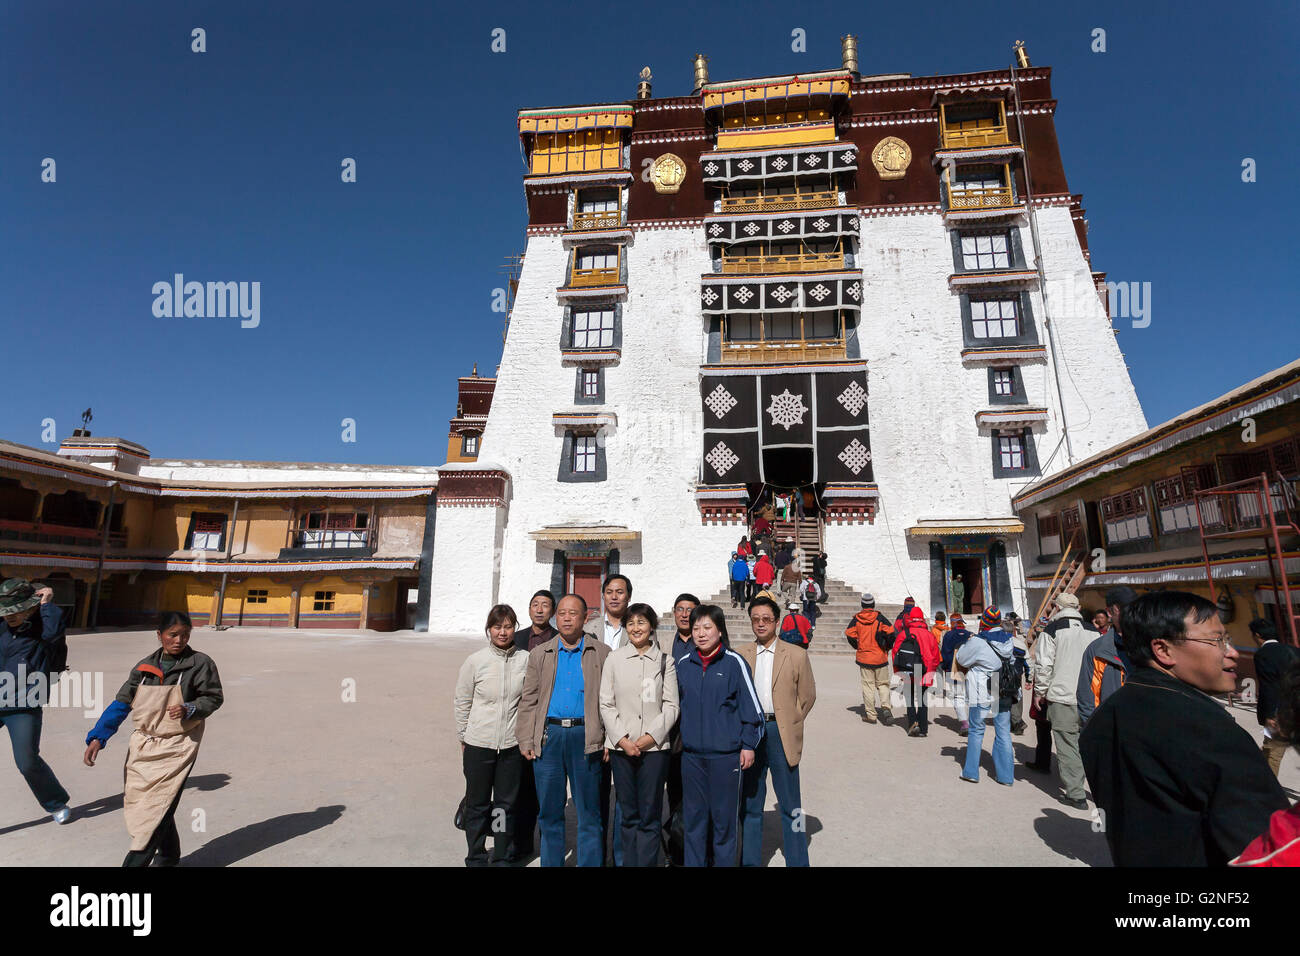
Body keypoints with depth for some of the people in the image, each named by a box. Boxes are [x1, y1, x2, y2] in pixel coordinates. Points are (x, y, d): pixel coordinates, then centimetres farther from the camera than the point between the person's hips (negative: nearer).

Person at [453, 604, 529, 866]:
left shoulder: (526, 660, -6)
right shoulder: (475, 661, -7)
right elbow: (462, 703, 3)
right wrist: (463, 740, 6)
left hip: (512, 745, 1)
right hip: (479, 744, -1)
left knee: (506, 805, 12)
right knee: (478, 805, 13)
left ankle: (502, 859, 29)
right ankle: (476, 859, 30)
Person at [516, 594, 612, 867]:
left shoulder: (601, 653, 4)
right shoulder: (539, 654, 10)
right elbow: (528, 700, 9)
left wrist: (610, 739, -5)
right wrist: (526, 741, 1)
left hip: (586, 738, -2)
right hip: (548, 736, 2)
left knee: (589, 812, 5)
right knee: (549, 811, 12)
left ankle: (591, 862, 18)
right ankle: (551, 862, 27)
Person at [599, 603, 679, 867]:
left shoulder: (665, 661, 4)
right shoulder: (614, 659, 5)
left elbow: (671, 705, 1)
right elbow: (606, 704, 3)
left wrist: (651, 736, -10)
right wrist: (622, 739, -6)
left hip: (655, 746, -1)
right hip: (621, 746, 1)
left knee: (649, 815, 2)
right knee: (628, 813, 9)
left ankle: (647, 862, 13)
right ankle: (628, 862, 22)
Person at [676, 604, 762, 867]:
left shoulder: (734, 662, -8)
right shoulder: (683, 664, 3)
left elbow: (750, 705, -4)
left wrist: (748, 744, -4)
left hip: (726, 754, -3)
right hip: (691, 754, 4)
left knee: (724, 816, 7)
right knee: (694, 816, 12)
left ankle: (724, 861, 24)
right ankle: (693, 862, 27)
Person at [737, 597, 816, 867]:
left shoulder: (796, 655, 0)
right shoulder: (740, 654, 3)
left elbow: (808, 695, 5)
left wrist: (790, 723, 2)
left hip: (781, 734, -2)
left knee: (790, 806, 6)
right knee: (749, 803, 13)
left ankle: (798, 861, 21)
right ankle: (749, 860, 26)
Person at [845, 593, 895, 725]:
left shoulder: (856, 619, -1)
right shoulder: (880, 618, -3)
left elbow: (850, 634, -9)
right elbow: (890, 633, -9)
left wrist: (857, 647, 7)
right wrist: (888, 648, 6)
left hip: (864, 658, 0)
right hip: (880, 658, 0)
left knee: (868, 685, 6)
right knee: (883, 684, 12)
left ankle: (870, 715, 6)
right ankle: (885, 707, -7)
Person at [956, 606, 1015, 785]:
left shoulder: (977, 642, -17)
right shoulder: (1010, 640, -1)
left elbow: (961, 659, -3)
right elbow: (1014, 663, 12)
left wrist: (966, 644, 10)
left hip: (982, 696, -4)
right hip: (1005, 694, 4)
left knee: (976, 731, 8)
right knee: (1004, 733, 12)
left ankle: (971, 772, 14)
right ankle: (1005, 775, 17)